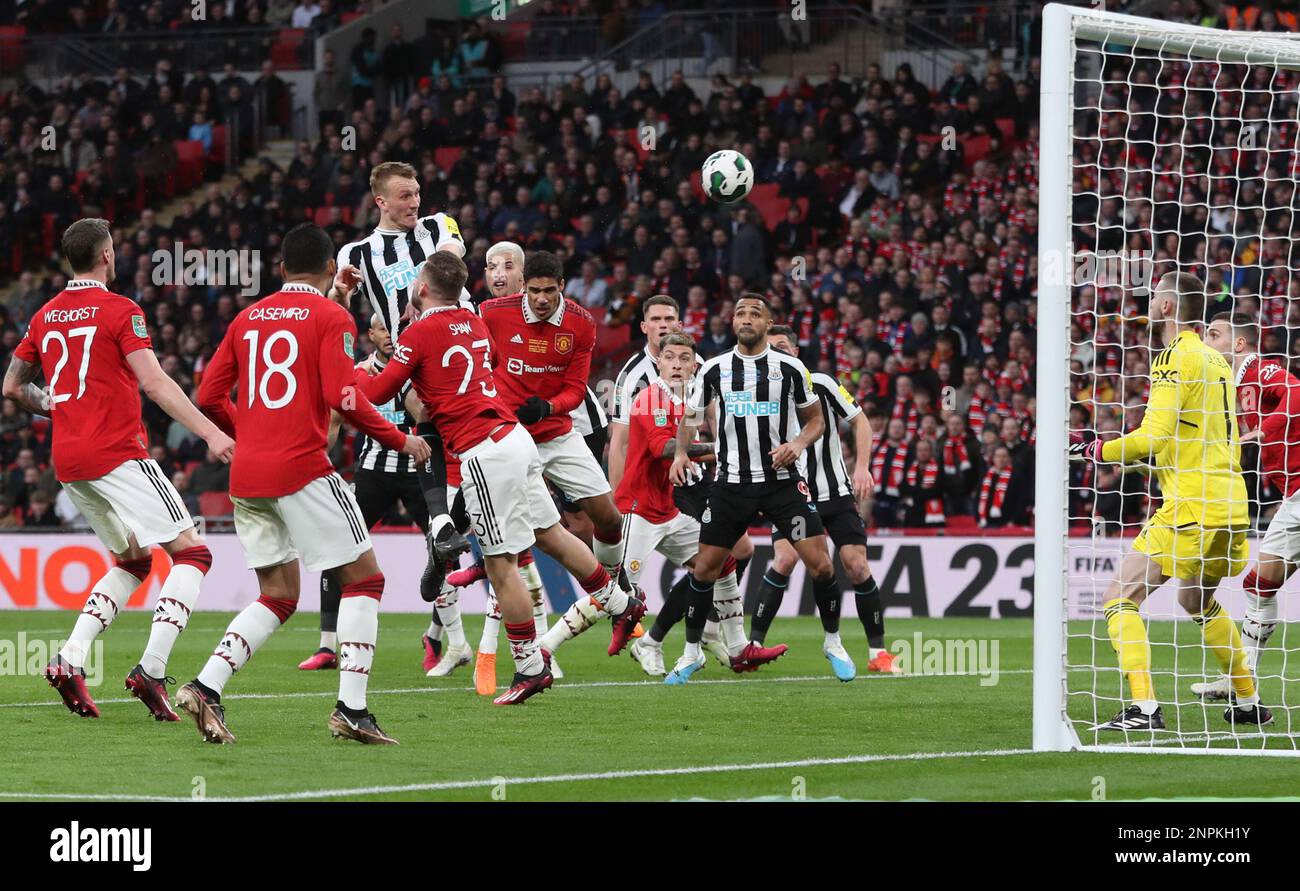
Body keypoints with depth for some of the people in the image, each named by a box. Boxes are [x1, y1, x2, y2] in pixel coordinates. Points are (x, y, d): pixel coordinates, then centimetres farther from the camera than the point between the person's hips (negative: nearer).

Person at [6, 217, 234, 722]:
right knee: (191, 552, -4)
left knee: (133, 561, 21)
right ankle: (151, 670, -18)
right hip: (117, 454, -7)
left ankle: (70, 660, 4)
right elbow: (154, 383, -17)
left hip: (67, 462, 7)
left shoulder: (45, 316, 12)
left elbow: (13, 388, 20)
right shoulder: (120, 311, -7)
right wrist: (210, 433, -21)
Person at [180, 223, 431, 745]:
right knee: (363, 580, 5)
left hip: (247, 475, 6)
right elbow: (343, 399, -14)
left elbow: (209, 398, 12)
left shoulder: (248, 318, 14)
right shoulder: (331, 317, -3)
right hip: (302, 469, -6)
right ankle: (351, 710, -4)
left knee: (278, 597, 15)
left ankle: (206, 687, -3)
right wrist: (402, 442, -2)